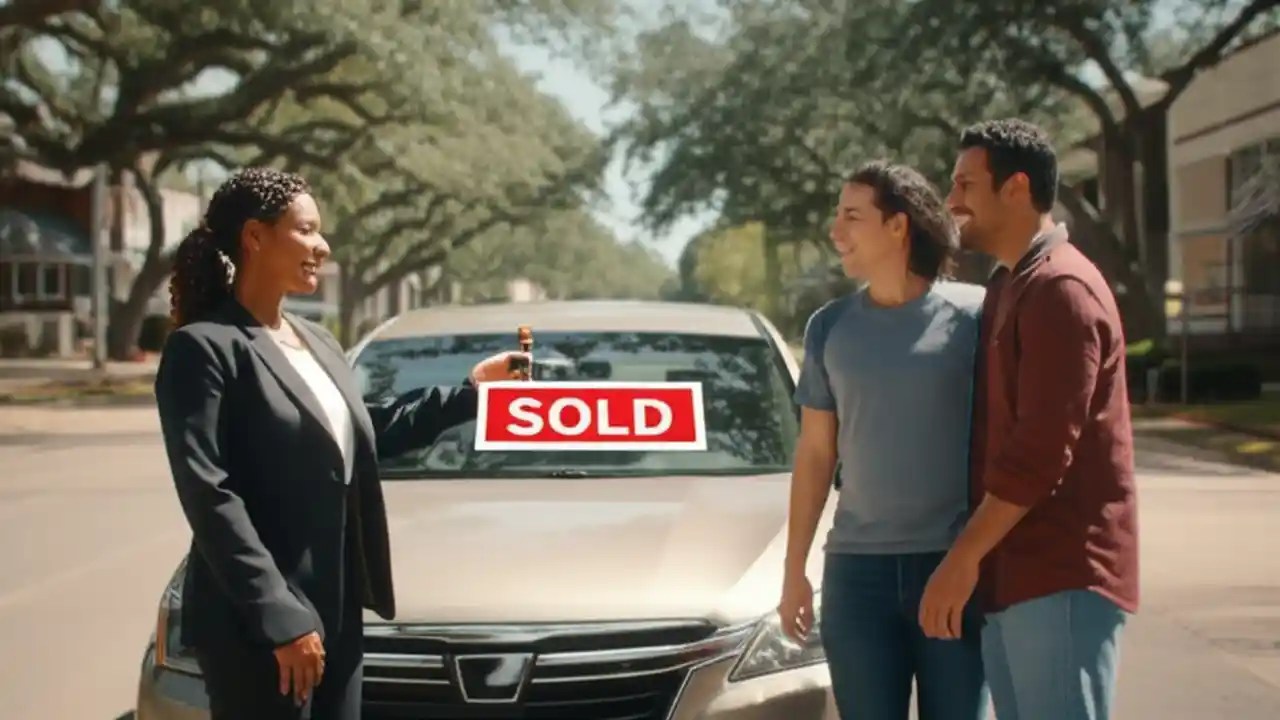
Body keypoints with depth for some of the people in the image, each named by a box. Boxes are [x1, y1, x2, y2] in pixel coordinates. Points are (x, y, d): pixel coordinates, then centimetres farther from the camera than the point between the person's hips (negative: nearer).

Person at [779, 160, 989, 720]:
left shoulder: (974, 315, -3)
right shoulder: (829, 327, 7)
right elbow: (815, 452, 12)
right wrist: (794, 568, 11)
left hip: (956, 564, -3)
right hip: (857, 568, 3)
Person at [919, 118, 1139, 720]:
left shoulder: (1060, 289, -13)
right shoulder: (1010, 286, 19)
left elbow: (1042, 450, -20)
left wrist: (964, 557, -17)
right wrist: (976, 558, 18)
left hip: (1060, 574, -10)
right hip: (1014, 573, 10)